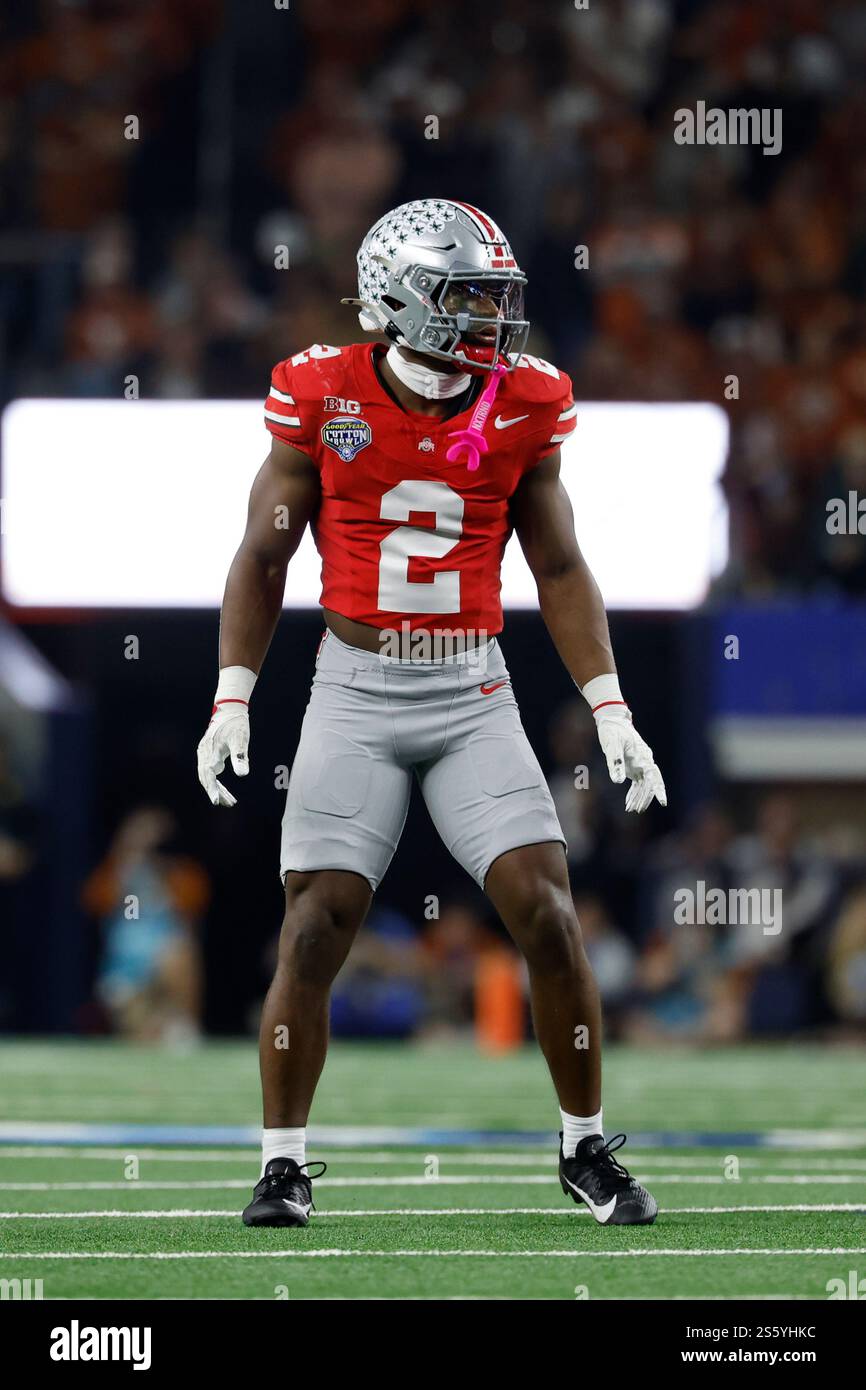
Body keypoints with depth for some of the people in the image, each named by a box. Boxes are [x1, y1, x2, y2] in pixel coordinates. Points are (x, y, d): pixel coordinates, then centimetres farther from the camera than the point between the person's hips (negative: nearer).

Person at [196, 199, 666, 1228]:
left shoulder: (523, 407, 0)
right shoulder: (325, 399, -6)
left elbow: (560, 572, 8)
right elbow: (263, 558, 2)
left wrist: (611, 711, 1)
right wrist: (232, 697, -6)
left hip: (473, 695, 2)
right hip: (355, 690, -2)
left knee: (546, 912, -7)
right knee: (317, 925, -8)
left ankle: (586, 1148, 9)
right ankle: (283, 1161, 6)